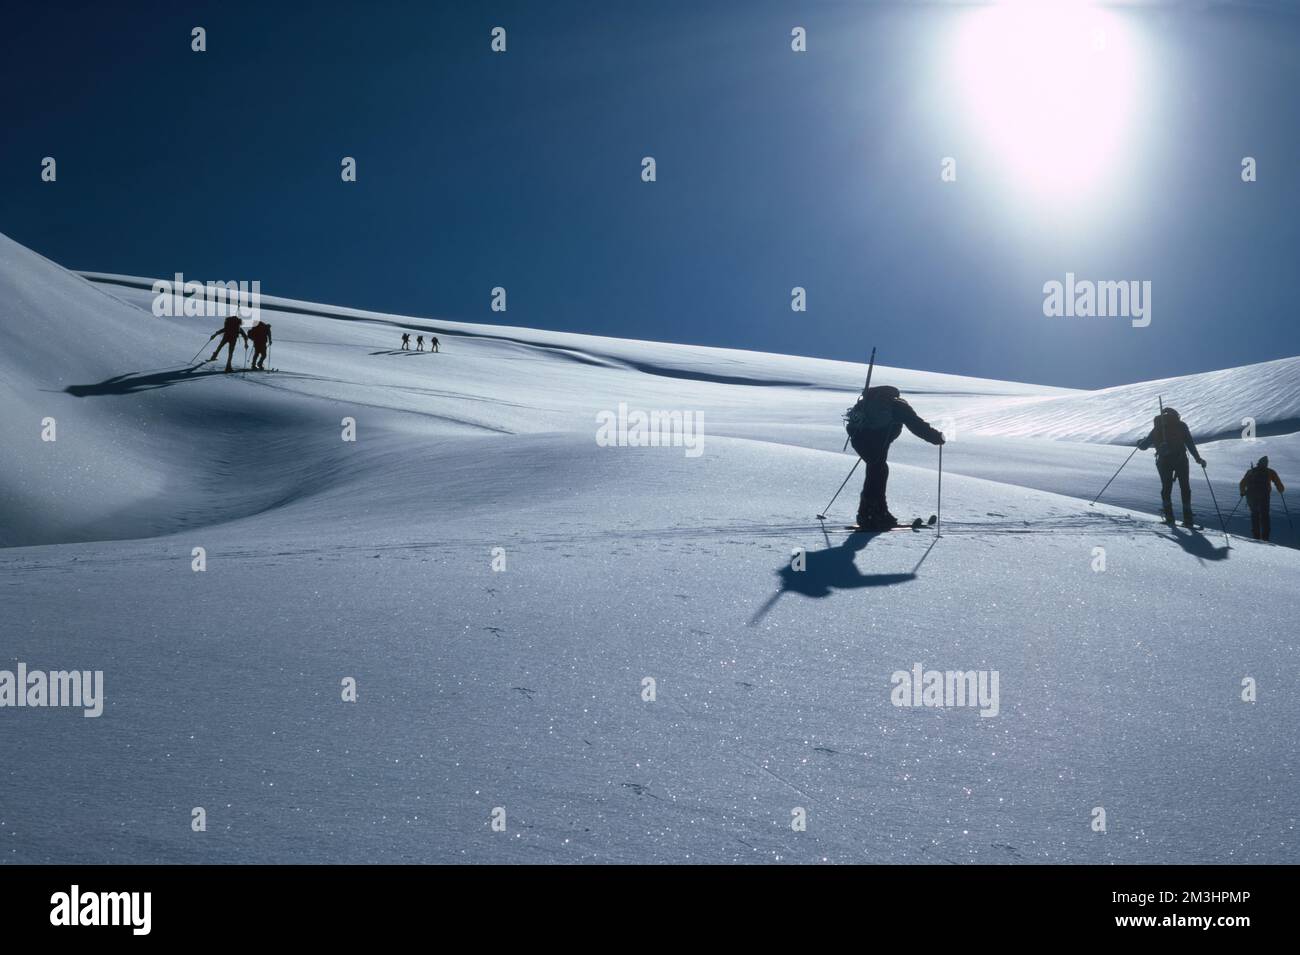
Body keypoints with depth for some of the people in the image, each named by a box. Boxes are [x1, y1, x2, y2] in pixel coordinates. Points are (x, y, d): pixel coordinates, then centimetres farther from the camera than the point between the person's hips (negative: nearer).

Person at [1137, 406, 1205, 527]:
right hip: (1180, 459, -1)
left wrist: (1140, 443, 41)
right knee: (1185, 488, 6)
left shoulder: (1157, 428, 15)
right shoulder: (1181, 425, 10)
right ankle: (1188, 519, 0)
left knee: (1166, 488, 14)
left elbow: (1143, 446, 18)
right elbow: (1190, 443, 0)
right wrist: (1198, 458, 4)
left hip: (1163, 461, 1)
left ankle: (1169, 518, 7)